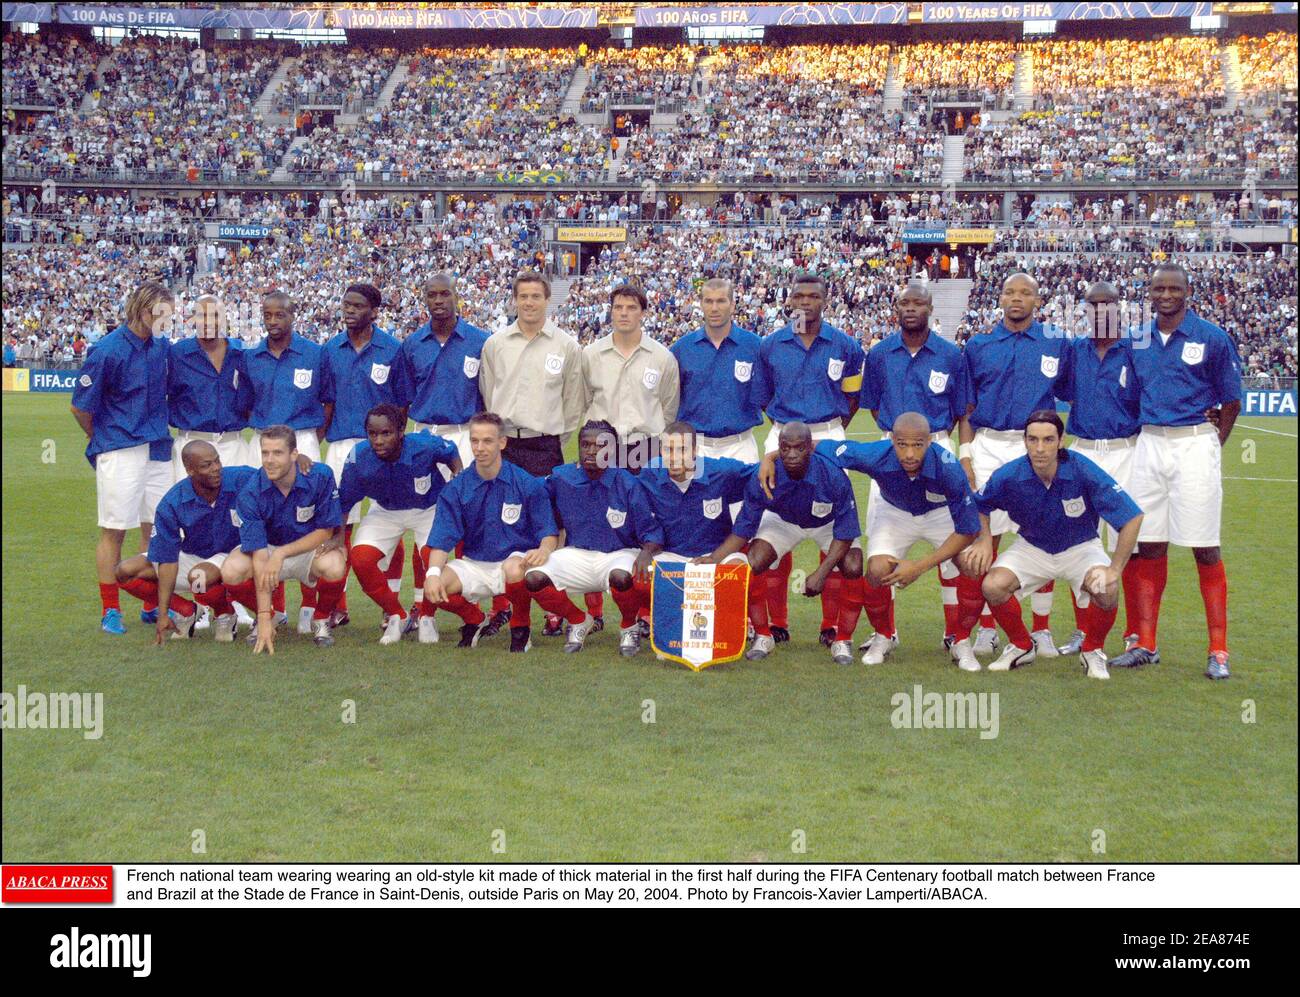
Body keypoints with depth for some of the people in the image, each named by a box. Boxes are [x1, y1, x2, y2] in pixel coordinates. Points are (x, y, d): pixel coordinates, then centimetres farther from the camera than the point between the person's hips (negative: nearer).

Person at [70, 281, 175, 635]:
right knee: (114, 530, 0)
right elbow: (81, 407, -8)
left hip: (157, 449, 6)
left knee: (157, 527, 9)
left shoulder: (162, 346, 6)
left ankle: (152, 606, 20)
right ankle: (110, 610, 8)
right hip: (119, 454, -6)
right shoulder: (107, 350, -13)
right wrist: (101, 439, 5)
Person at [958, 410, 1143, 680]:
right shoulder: (1009, 476, -20)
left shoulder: (1084, 472, -28)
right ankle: (1022, 646, 8)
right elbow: (979, 506, 3)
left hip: (1080, 547, -2)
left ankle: (1093, 651, 1)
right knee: (992, 586, -23)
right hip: (1031, 547, 2)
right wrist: (985, 539, -13)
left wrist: (1115, 569, -29)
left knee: (1106, 589, -32)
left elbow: (1132, 518, -25)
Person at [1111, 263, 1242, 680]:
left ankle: (1218, 650, 3)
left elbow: (1231, 403, 2)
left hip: (1195, 445, -4)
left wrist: (1210, 446, 1)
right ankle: (1145, 644, 15)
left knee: (1204, 547, -4)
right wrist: (1151, 438, 12)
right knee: (1149, 545, 7)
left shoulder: (1212, 338, -3)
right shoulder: (1139, 340, 9)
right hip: (1149, 445, 4)